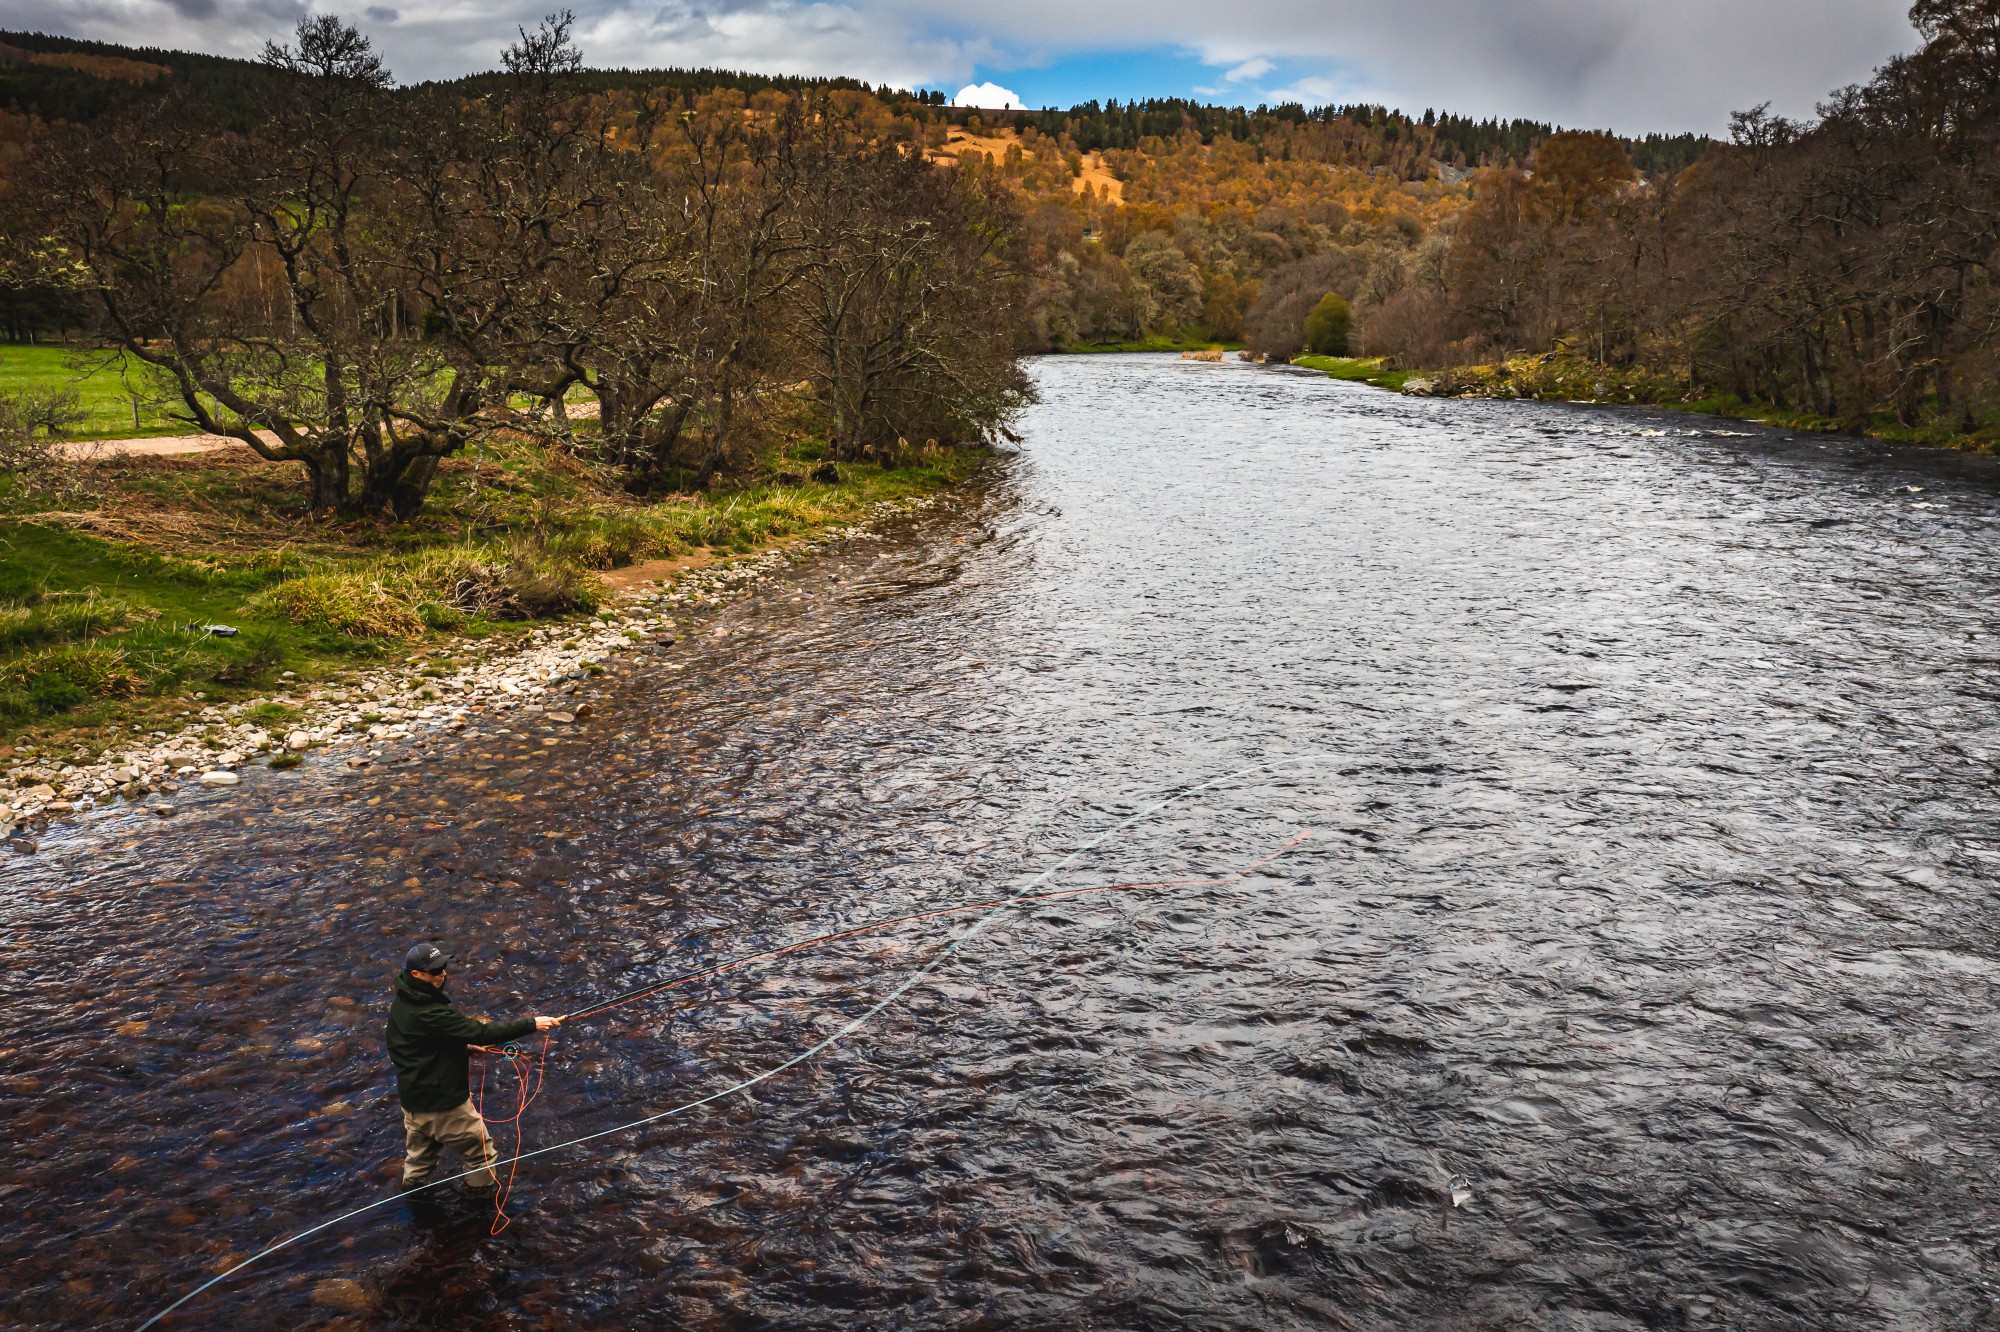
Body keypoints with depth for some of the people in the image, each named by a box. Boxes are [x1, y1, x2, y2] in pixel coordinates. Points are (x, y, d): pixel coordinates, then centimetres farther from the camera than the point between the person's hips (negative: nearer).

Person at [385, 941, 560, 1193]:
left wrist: (466, 1047, 8)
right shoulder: (428, 1013, -30)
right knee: (481, 1154, 9)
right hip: (443, 1102, -9)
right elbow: (481, 1033, -32)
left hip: (413, 1098, 9)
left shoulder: (402, 1004, 0)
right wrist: (531, 1024, -32)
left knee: (419, 1159, 24)